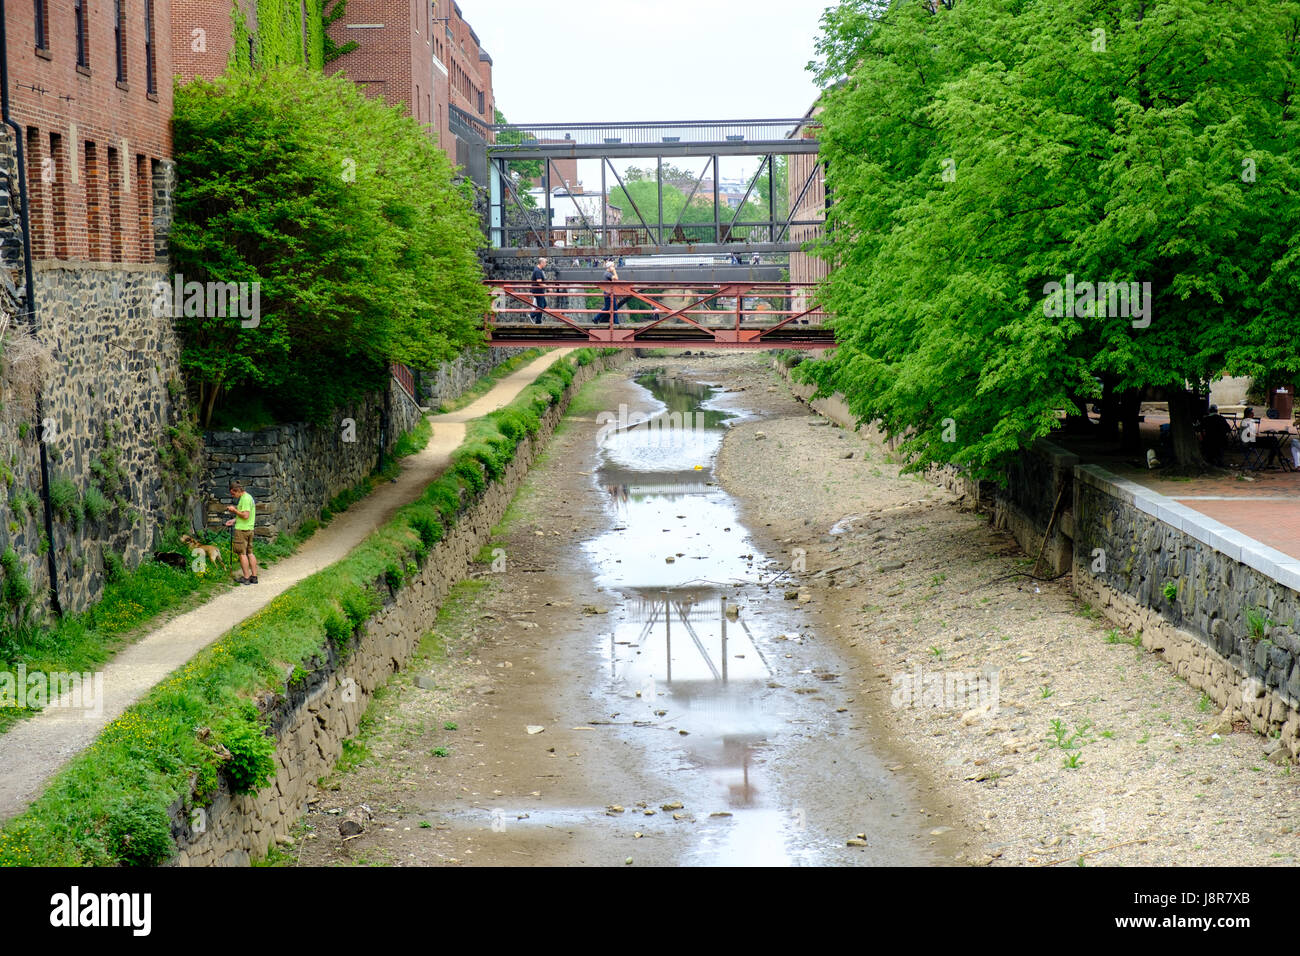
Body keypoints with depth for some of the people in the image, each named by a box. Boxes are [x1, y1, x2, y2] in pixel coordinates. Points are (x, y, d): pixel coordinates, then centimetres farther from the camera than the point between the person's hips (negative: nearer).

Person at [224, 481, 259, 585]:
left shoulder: (245, 499, -15)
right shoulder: (248, 497, 17)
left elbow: (245, 515, -22)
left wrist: (234, 509, -12)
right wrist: (234, 520, 17)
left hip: (242, 529, -10)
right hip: (249, 529, 10)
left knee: (242, 553, -5)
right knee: (250, 552, 11)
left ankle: (246, 578, -4)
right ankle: (254, 576, 11)